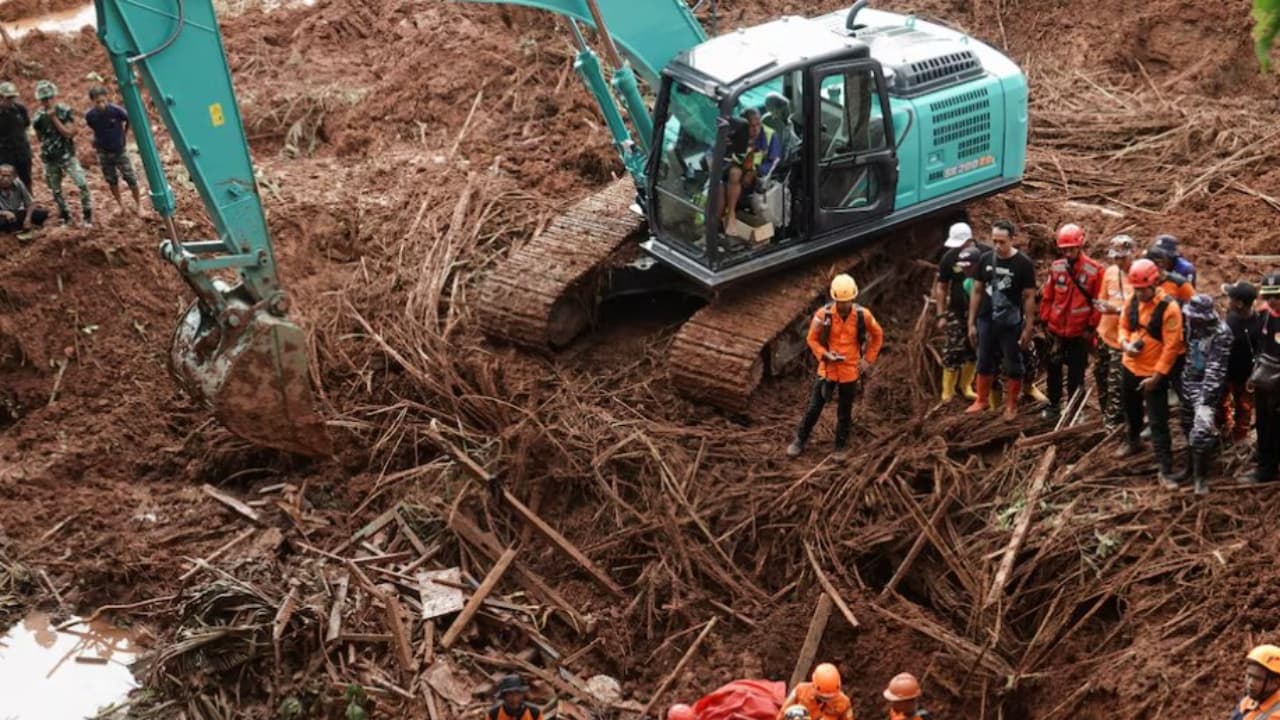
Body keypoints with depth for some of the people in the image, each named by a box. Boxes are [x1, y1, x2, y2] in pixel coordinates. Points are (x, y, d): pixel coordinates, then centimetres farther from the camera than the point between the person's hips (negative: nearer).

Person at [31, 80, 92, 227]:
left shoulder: (65, 112, -9)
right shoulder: (38, 117, -1)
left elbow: (68, 133, -17)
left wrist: (54, 118, -20)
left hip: (67, 156, -3)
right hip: (50, 159, 3)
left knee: (82, 184, -15)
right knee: (56, 191, 10)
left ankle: (88, 216, -5)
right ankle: (65, 217, 26)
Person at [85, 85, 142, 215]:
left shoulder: (116, 110, -25)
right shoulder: (90, 116, -18)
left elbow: (128, 120, -3)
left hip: (120, 150, -2)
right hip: (104, 152, 2)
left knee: (130, 178, 2)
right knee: (111, 180, 14)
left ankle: (138, 204, 19)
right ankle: (119, 204, 33)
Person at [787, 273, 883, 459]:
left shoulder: (862, 315, -12)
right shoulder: (823, 314, -16)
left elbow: (878, 335, 5)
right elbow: (812, 339, -3)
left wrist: (868, 360, 1)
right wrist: (825, 355, -18)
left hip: (850, 371, 1)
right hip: (828, 369, -1)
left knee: (845, 411, 13)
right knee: (814, 407, 8)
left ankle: (840, 447, 28)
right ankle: (799, 441, 24)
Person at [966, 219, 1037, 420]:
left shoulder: (1023, 264, -11)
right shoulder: (985, 260, 1)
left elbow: (1029, 297, -8)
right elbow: (977, 291, 7)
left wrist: (1028, 328, -10)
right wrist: (971, 322, 5)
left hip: (1011, 324, -4)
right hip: (986, 321, 4)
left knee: (1013, 366, 6)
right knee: (984, 363, 14)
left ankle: (1011, 405, 18)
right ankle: (982, 400, 29)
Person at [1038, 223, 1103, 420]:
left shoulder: (1094, 270, -11)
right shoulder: (1056, 268, -1)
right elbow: (1047, 297, 6)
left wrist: (1091, 327, -7)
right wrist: (1045, 321, 5)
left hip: (1080, 332, -3)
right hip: (1056, 330, 3)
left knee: (1076, 372, 6)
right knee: (1053, 368, 13)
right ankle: (1054, 404, 27)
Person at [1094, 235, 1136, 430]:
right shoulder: (1110, 272, 1)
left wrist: (1118, 310, -32)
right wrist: (1101, 304, -2)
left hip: (1122, 338, -7)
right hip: (1105, 333, 7)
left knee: (1116, 381, 0)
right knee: (1100, 373, 22)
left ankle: (1113, 421, 18)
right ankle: (1106, 411, 43)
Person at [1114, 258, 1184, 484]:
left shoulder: (1168, 308, -22)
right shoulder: (1133, 301, -2)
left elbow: (1171, 346, -20)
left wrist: (1157, 376, -20)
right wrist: (1125, 343, -9)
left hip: (1154, 374, -7)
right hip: (1131, 367, 7)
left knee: (1158, 421, -6)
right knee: (1131, 409, 27)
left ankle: (1165, 468, -2)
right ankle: (1132, 441, 52)